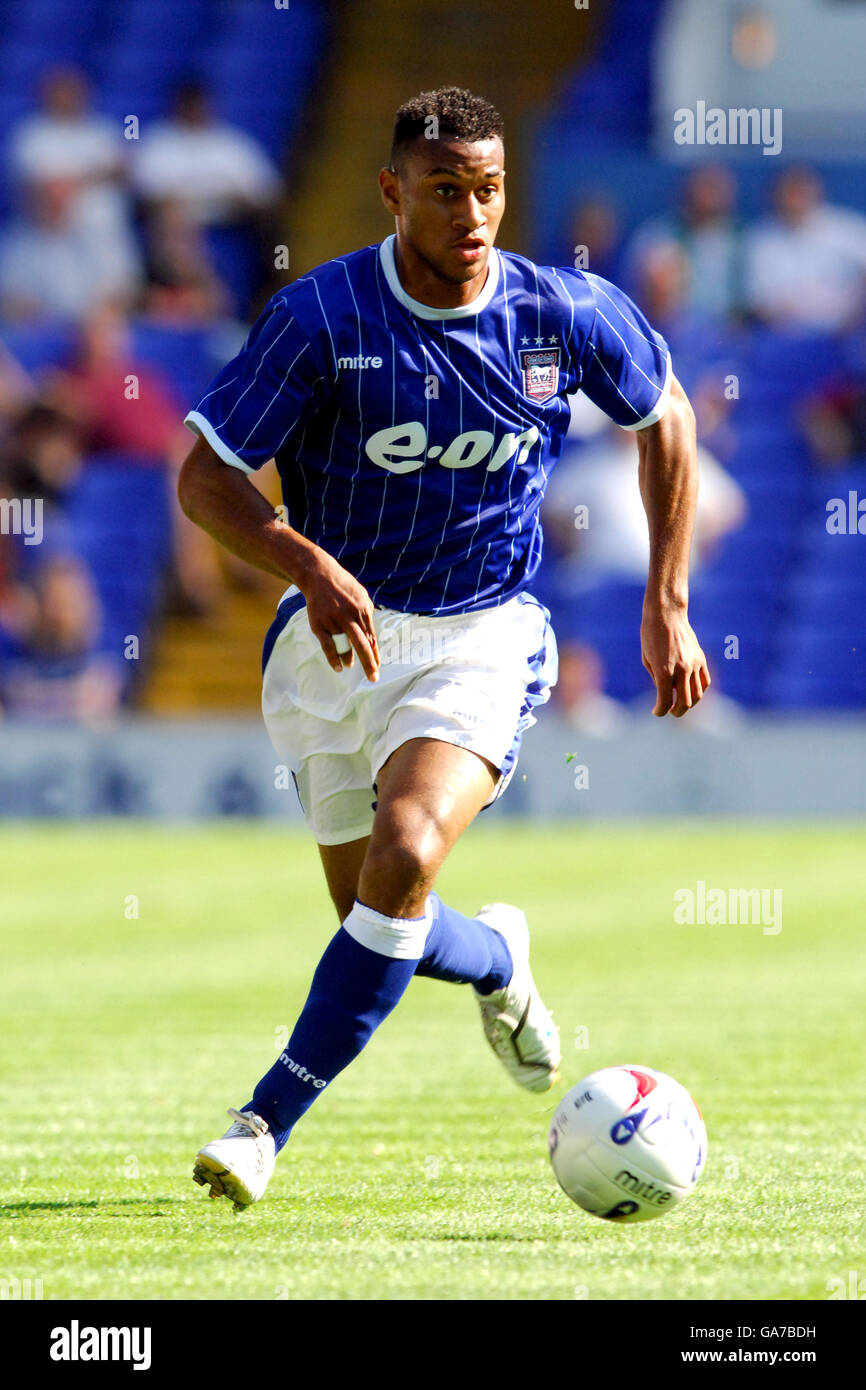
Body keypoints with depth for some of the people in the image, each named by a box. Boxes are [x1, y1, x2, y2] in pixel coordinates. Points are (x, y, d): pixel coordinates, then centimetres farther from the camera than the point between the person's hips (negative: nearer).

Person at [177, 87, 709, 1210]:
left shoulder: (571, 315, -8)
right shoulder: (320, 317, -14)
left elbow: (664, 419, 11)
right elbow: (205, 479, -12)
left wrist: (669, 607, 7)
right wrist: (309, 564, -30)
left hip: (485, 633, -1)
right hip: (340, 631, 1)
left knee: (406, 856, -26)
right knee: (380, 923, 7)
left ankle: (269, 1118, -18)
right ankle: (500, 961, 44)